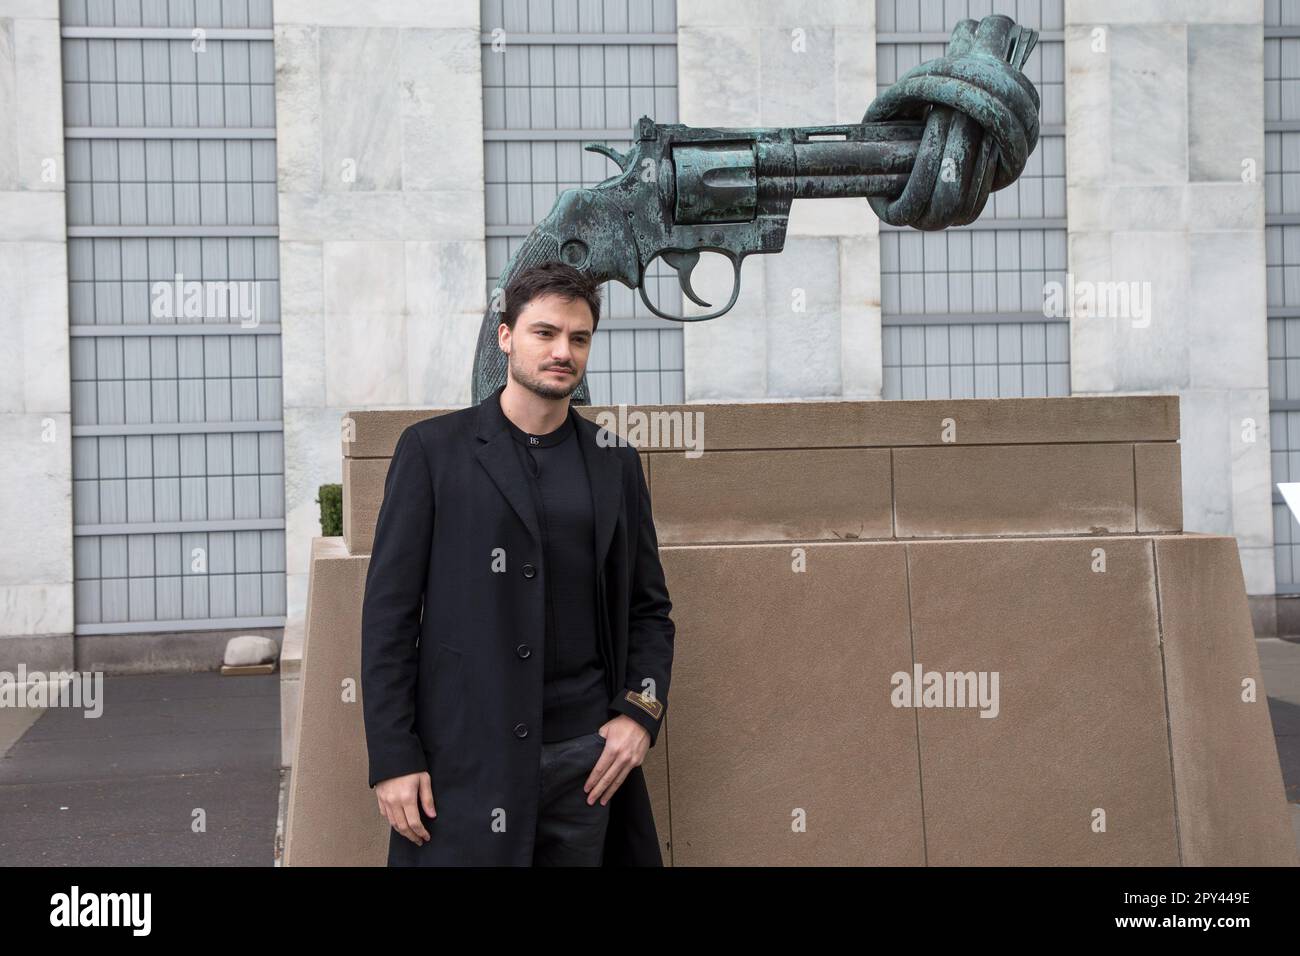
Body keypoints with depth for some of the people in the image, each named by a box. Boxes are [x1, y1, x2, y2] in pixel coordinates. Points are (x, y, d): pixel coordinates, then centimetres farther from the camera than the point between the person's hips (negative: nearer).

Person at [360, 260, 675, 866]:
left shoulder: (614, 462, 11)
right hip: (465, 757, -3)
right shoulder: (433, 448, 0)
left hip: (586, 754, 3)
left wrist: (641, 711, -1)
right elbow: (389, 610, -2)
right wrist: (392, 758, -8)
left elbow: (649, 607, 16)